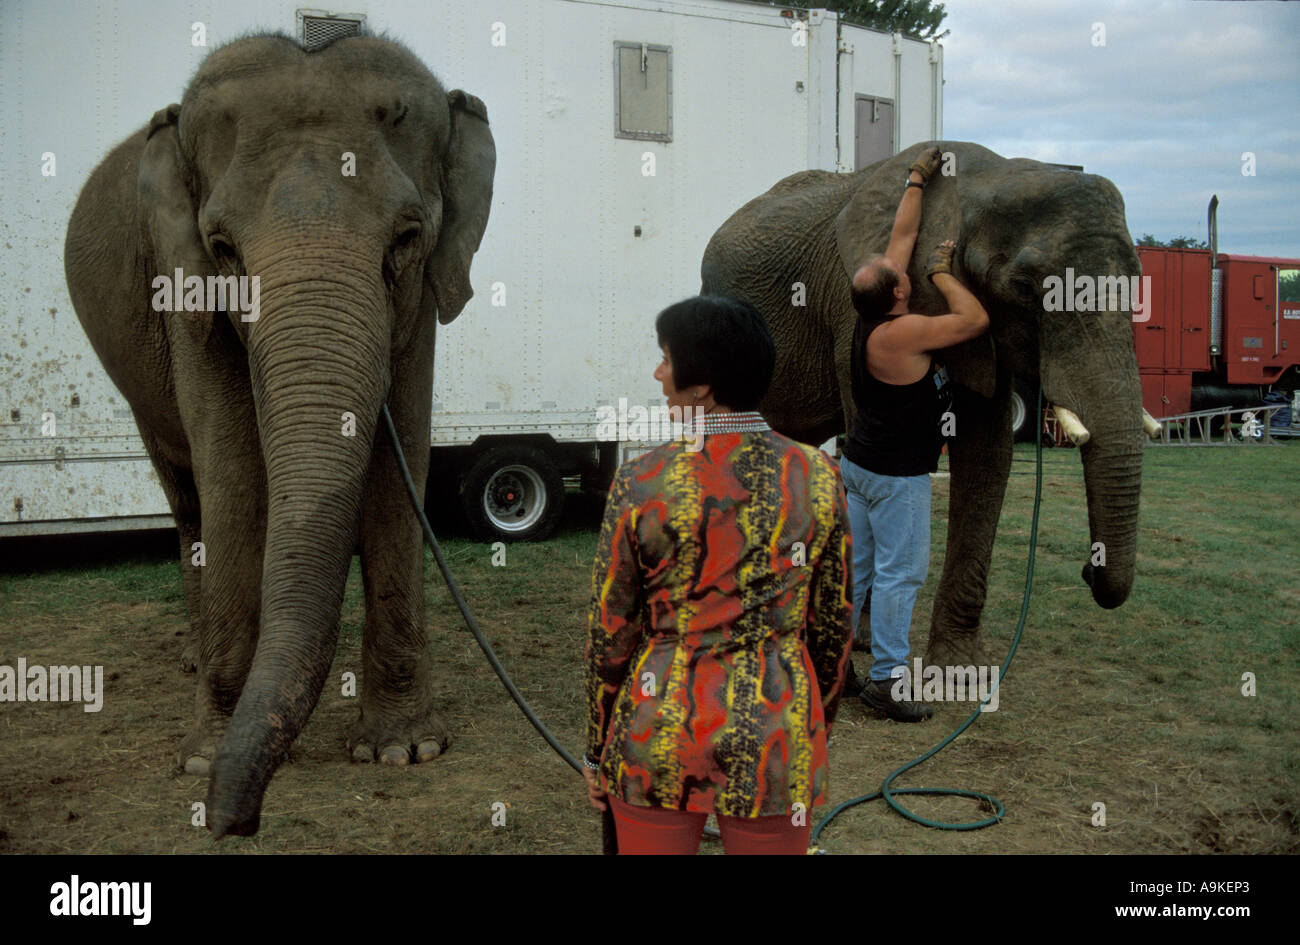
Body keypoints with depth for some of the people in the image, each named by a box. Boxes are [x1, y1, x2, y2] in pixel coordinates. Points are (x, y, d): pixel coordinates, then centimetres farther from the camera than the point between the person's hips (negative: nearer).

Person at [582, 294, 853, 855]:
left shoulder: (643, 483, -12)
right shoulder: (818, 477, -5)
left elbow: (610, 632, -5)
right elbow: (833, 627, 3)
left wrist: (597, 751, 8)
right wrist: (816, 732, 17)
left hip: (659, 729, -1)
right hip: (776, 732, 2)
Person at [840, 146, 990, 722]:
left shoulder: (872, 316, 1)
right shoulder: (902, 333, -24)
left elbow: (902, 235, 12)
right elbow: (976, 320, -17)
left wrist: (917, 179, 20)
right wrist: (941, 273, -6)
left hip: (860, 464, 9)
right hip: (896, 474, -9)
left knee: (854, 565, 14)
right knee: (900, 573, -3)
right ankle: (885, 680, 1)